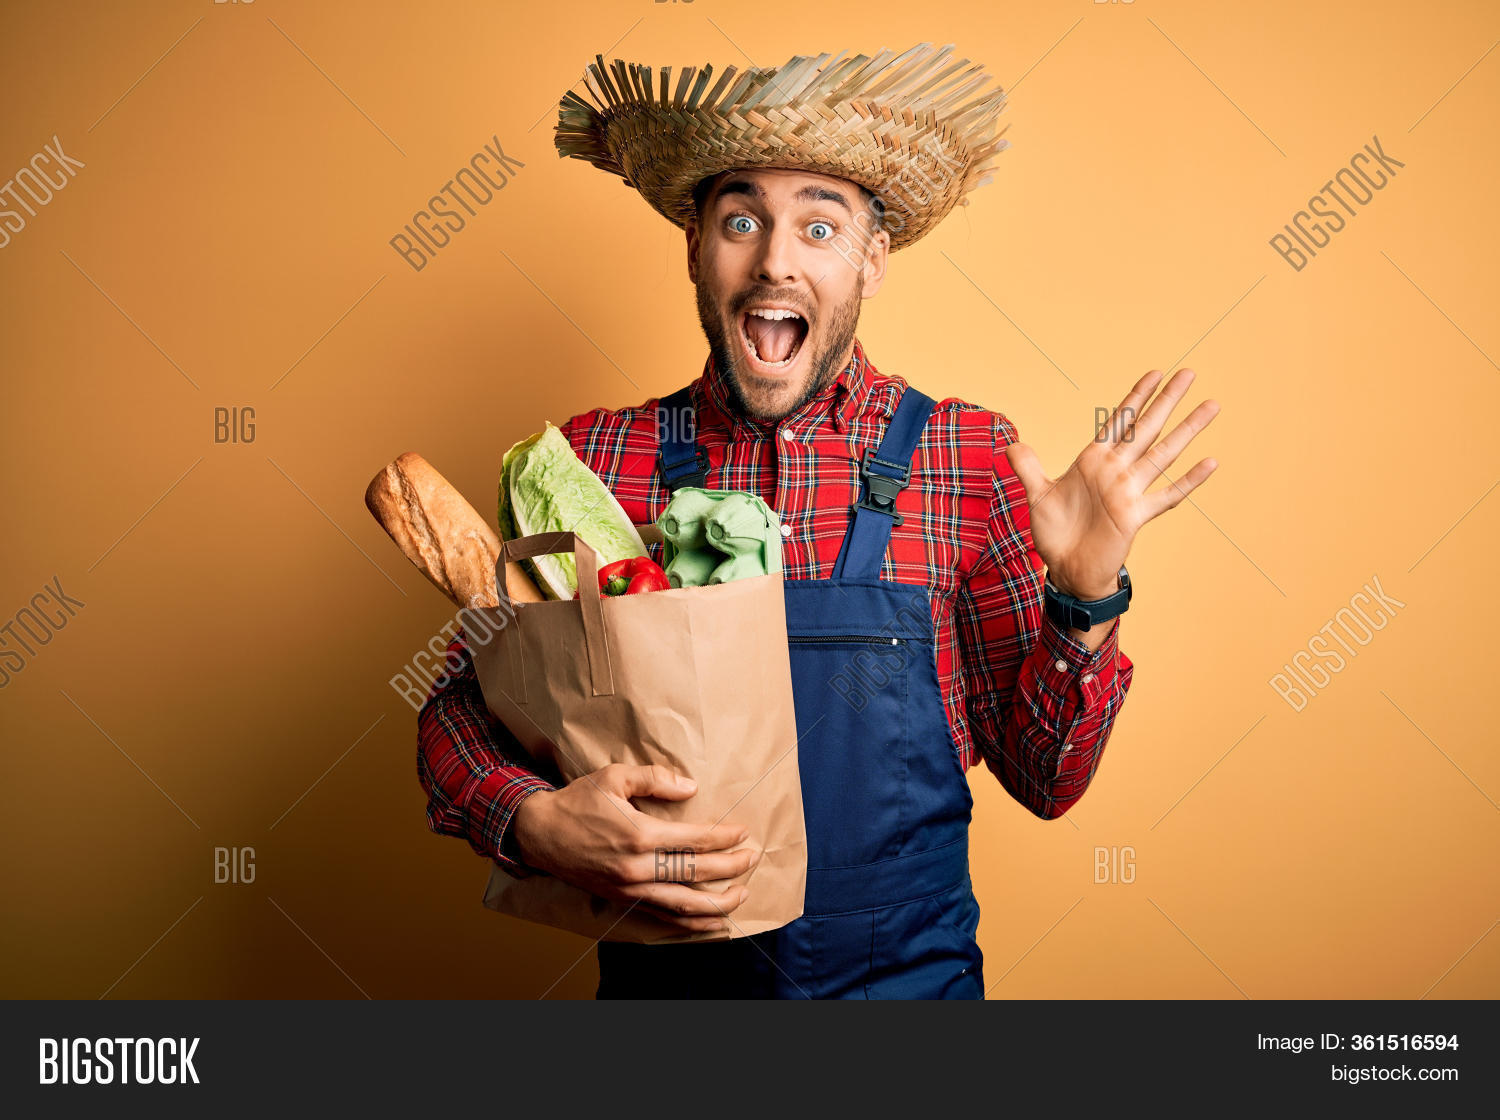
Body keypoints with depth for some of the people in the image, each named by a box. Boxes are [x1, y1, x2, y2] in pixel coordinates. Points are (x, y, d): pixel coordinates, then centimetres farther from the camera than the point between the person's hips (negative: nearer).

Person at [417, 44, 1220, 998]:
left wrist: (1082, 601, -21)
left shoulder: (971, 459, -8)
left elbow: (1044, 779, -4)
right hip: (662, 974, 1)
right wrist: (535, 824, -22)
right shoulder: (595, 458, -7)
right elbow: (459, 707, -3)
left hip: (909, 973, 0)